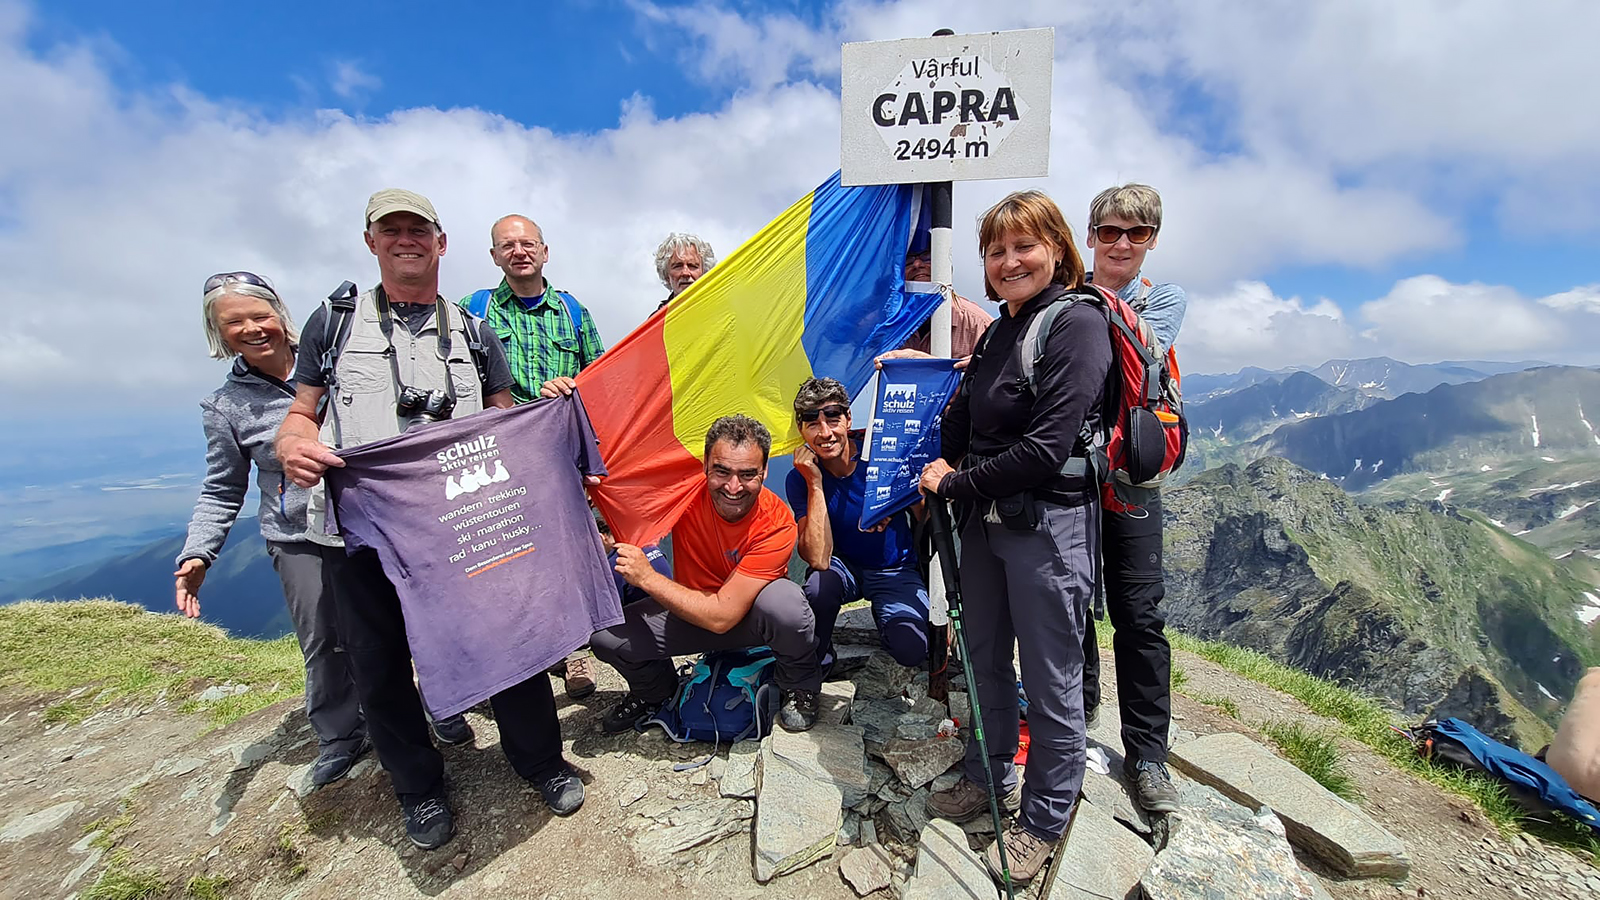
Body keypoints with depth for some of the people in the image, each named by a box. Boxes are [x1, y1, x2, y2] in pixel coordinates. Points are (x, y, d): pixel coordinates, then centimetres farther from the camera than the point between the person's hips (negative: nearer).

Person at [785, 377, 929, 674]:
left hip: (896, 571, 0)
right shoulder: (800, 479, -16)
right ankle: (815, 661, -4)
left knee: (911, 649, -22)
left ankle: (883, 616, 14)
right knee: (820, 584, -34)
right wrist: (814, 483, -30)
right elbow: (818, 559, -29)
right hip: (843, 567, 0)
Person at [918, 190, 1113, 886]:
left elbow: (1046, 449, -21)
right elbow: (961, 421, 14)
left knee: (1051, 683, 10)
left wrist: (956, 484, -12)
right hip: (984, 519, 8)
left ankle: (1044, 821, 34)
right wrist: (929, 479, 1)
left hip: (1050, 523, -7)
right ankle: (991, 779, 45)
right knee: (985, 661, 21)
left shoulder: (1077, 322, -12)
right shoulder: (998, 332, 12)